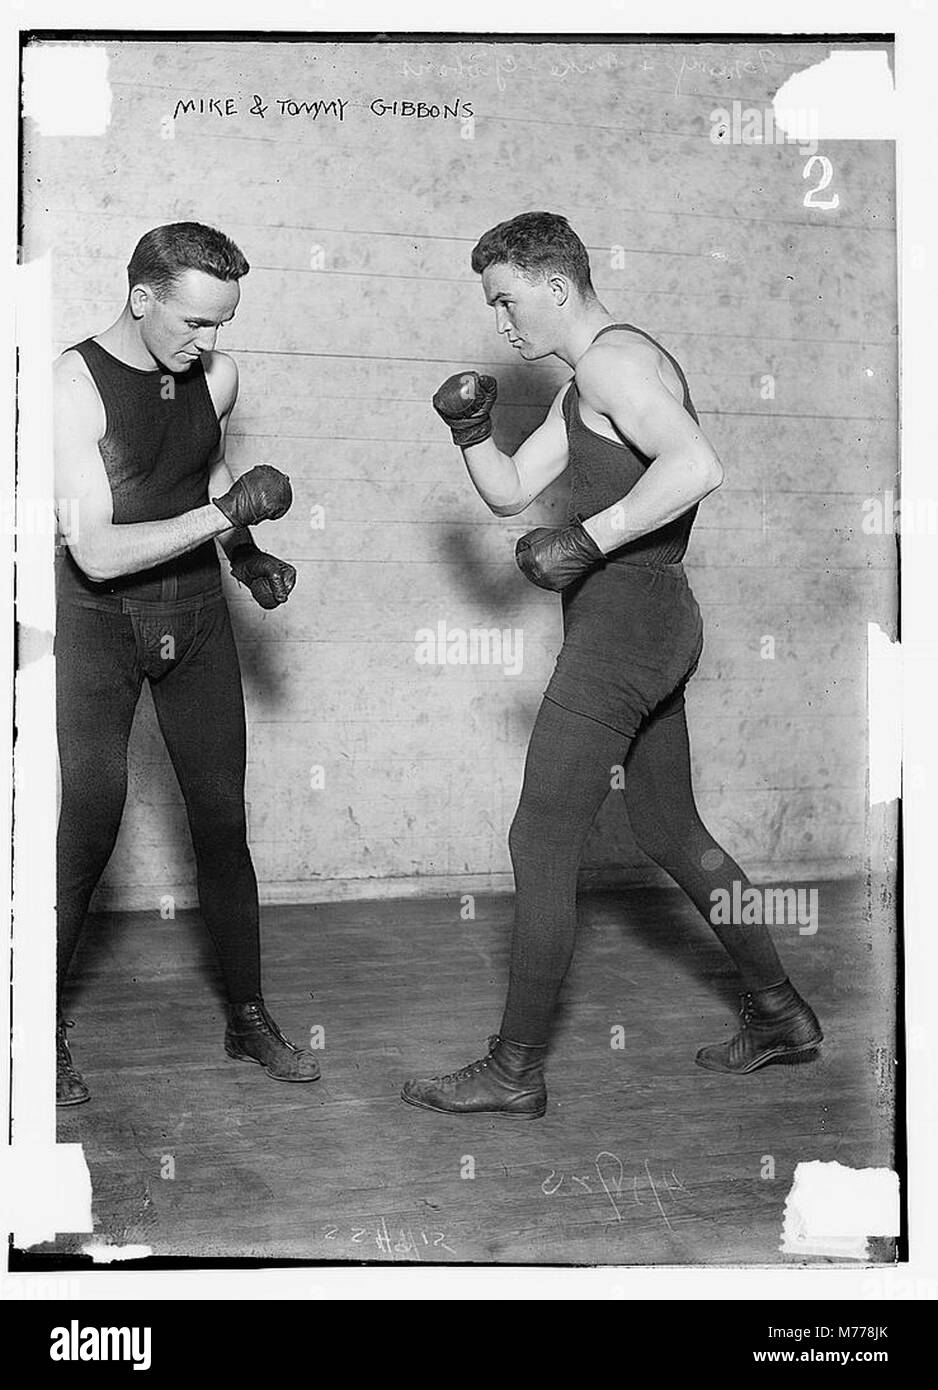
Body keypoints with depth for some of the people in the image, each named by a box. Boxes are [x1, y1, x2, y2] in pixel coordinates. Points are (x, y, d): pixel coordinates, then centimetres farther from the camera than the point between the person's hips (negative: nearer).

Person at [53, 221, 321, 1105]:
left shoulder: (216, 377, -1)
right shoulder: (74, 386, -18)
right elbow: (96, 551, -24)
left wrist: (246, 556, 5)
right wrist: (224, 514, -26)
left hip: (195, 608, 5)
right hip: (97, 613, -4)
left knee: (222, 817, 5)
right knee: (92, 812, -12)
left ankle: (248, 1018, 16)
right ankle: (47, 1027, 4)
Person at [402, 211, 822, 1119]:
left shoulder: (615, 358, -13)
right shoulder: (585, 388, 19)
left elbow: (696, 466, -30)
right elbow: (509, 494, 20)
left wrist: (588, 540, -26)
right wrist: (472, 431, 3)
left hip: (623, 625, -11)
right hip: (652, 627, 11)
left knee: (541, 842, -5)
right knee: (668, 830, 19)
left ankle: (514, 1072, 5)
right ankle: (779, 1012, 30)